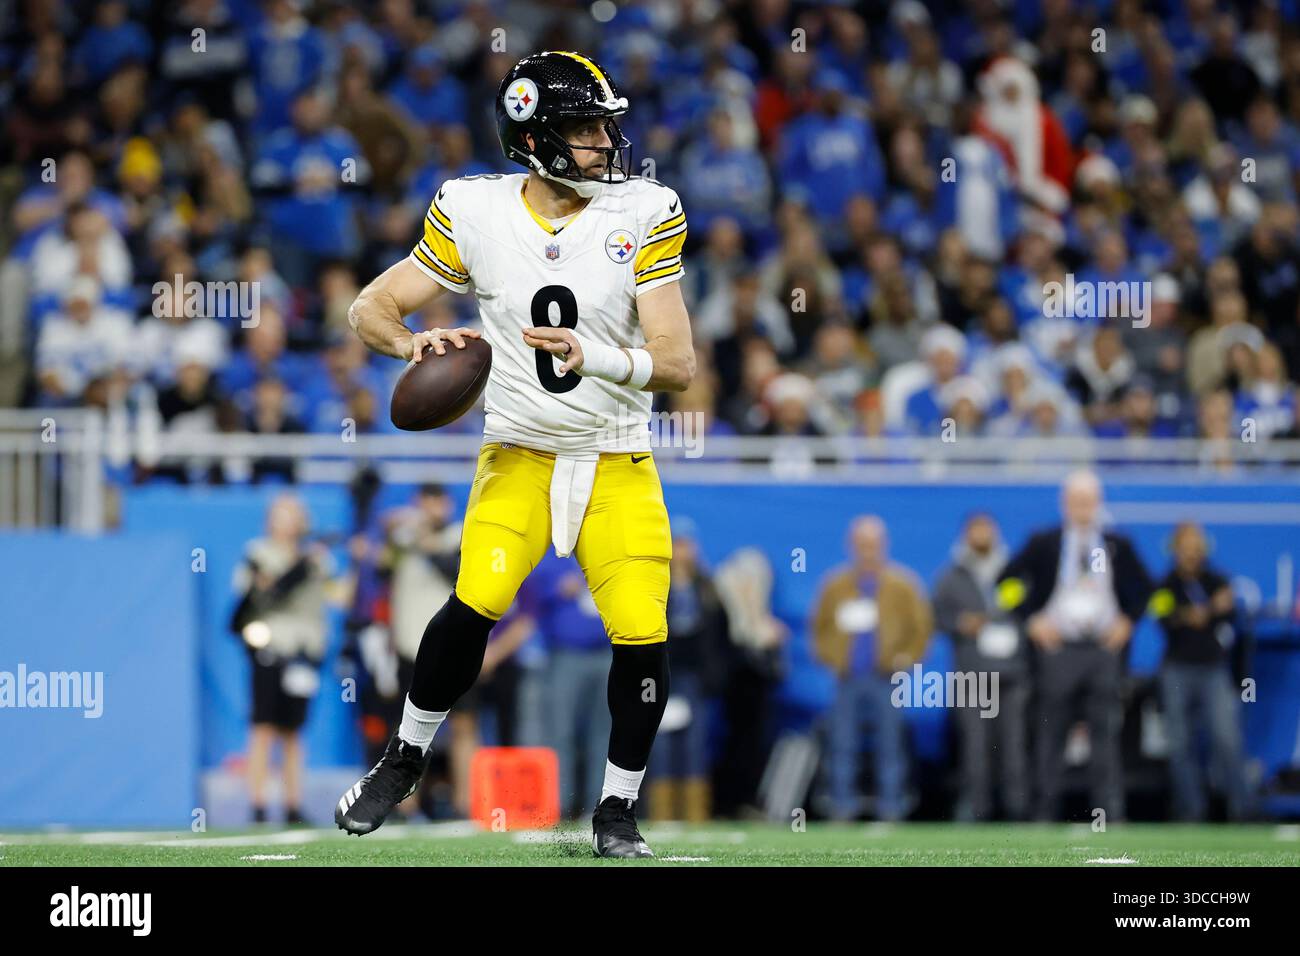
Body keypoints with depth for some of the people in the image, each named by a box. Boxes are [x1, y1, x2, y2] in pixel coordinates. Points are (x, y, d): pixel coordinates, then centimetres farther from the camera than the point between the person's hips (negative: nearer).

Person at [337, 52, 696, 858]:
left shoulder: (643, 215, -8)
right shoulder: (476, 214, -6)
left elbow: (679, 366, -12)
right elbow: (372, 310, 1)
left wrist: (596, 358, -29)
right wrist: (416, 344, -21)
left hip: (618, 466, 0)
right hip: (519, 457, 0)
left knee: (642, 634, -14)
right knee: (476, 605, -21)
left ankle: (618, 812, 9)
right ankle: (405, 760, 5)